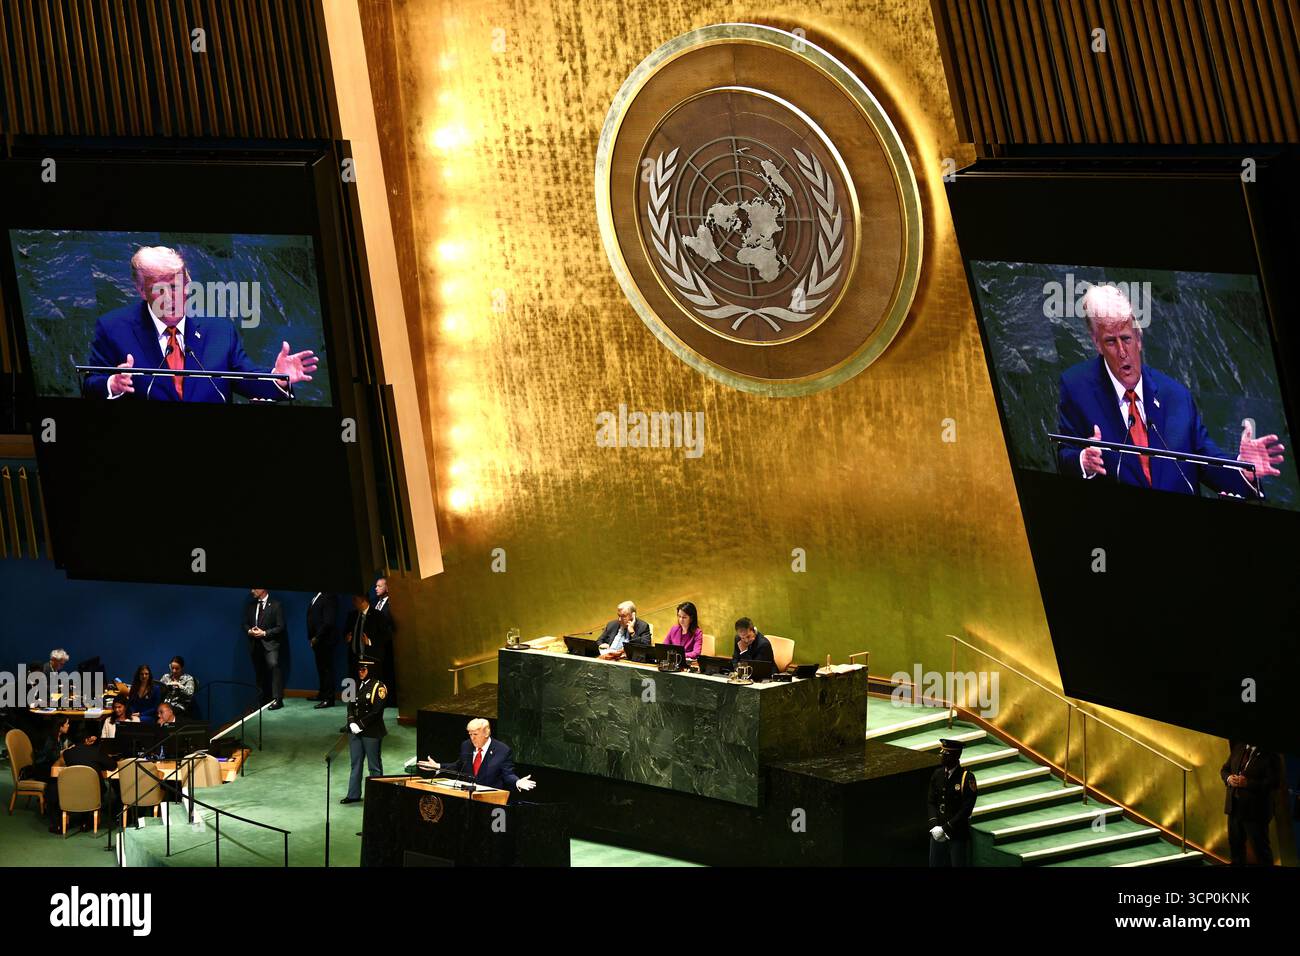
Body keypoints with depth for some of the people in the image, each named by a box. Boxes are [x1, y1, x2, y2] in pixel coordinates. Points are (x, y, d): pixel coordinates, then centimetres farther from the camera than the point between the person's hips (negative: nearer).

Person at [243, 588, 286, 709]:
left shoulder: (275, 605, -3)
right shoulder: (250, 605, 13)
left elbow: (280, 627, -6)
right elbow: (245, 624, 17)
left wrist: (264, 633, -16)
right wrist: (249, 631, -6)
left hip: (270, 643, -6)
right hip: (255, 644, 6)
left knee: (273, 664, -25)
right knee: (260, 672, 8)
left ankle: (277, 699, -26)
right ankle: (265, 698, 19)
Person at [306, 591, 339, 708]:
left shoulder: (329, 598, -17)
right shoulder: (316, 596, 12)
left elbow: (328, 622, -20)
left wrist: (316, 637, -15)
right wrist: (311, 637, 11)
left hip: (325, 640, -9)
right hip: (316, 640, 9)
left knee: (326, 668, -4)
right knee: (321, 668, 16)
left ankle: (329, 699, 0)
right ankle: (322, 694, 25)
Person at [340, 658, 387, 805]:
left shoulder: (378, 687, -10)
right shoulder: (357, 685, 10)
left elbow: (376, 711, -15)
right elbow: (351, 706, 10)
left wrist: (360, 725, -16)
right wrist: (352, 723, -7)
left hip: (371, 732, -7)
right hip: (355, 731, 7)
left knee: (374, 765, 3)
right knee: (355, 763, 11)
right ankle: (353, 795, 17)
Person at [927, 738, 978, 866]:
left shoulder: (967, 778, -14)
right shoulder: (937, 774, 4)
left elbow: (966, 809, -17)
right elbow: (931, 802, 7)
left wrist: (946, 828, -18)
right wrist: (934, 826, -8)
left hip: (958, 835, -5)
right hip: (938, 832, 5)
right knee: (936, 864, 11)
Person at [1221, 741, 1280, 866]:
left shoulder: (1268, 754, -13)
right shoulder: (1238, 747, 8)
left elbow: (1274, 782, -20)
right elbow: (1224, 769, 16)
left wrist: (1248, 783, -24)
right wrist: (1228, 778, -7)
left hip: (1255, 809, -7)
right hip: (1235, 806, 7)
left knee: (1260, 847, 1)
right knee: (1235, 843, 18)